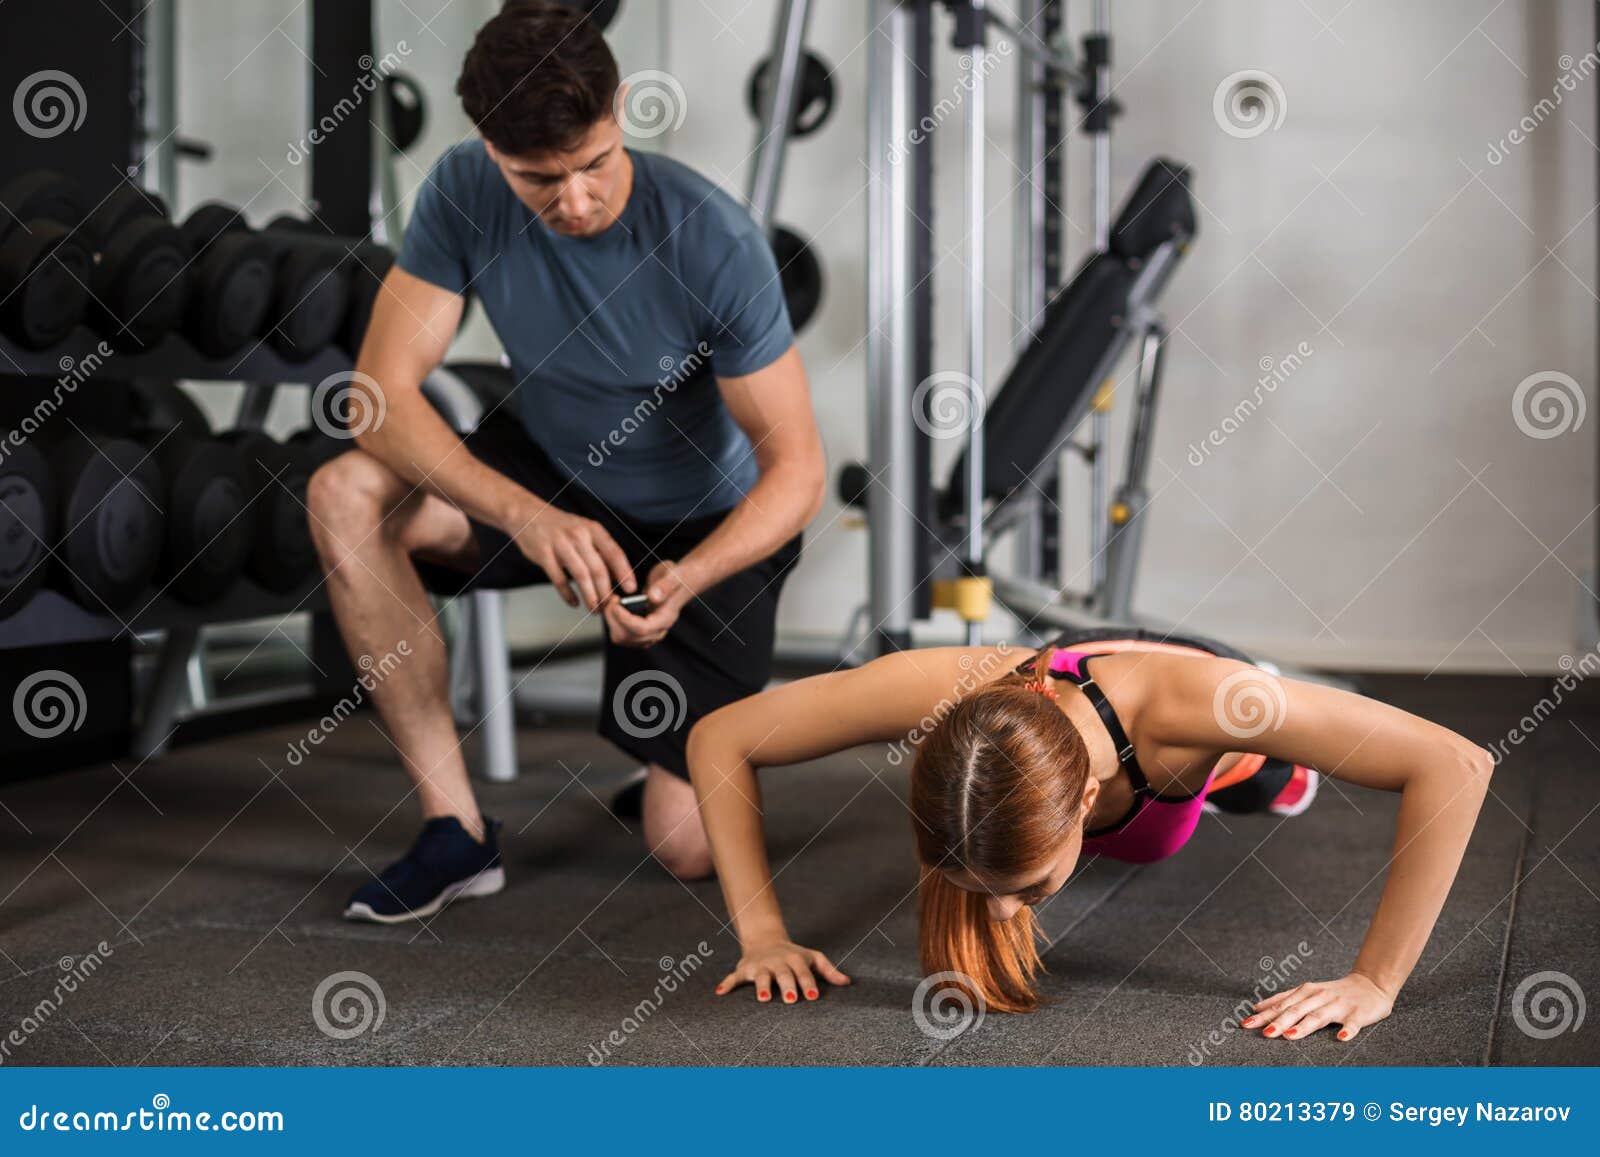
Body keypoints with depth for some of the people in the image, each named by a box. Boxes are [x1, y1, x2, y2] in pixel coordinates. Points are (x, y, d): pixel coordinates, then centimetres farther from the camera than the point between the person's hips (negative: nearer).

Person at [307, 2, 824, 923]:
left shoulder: (713, 241, -29)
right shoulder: (465, 193, -19)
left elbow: (796, 472, -25)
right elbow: (382, 394, -24)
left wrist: (684, 580, -44)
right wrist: (527, 515, -40)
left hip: (706, 525, -3)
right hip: (553, 474, 4)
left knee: (688, 849, -10)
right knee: (345, 498, -26)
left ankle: (722, 714, 27)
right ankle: (458, 828, -16)